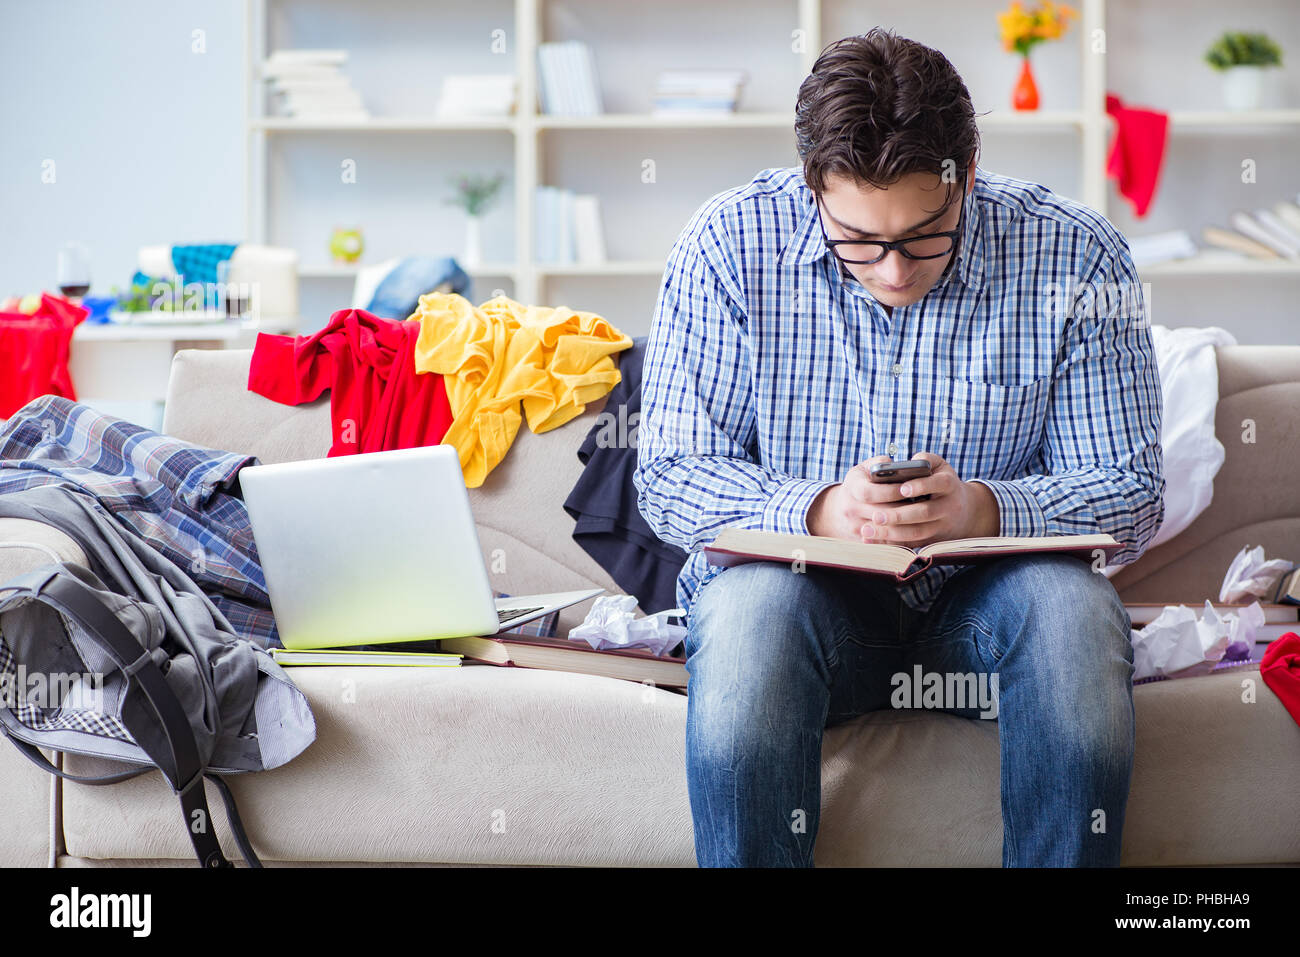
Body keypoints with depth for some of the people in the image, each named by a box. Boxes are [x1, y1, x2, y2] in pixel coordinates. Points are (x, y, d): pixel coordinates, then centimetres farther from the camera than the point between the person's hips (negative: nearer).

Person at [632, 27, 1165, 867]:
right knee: (749, 602, -34)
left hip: (985, 605, 1)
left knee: (1072, 604, -32)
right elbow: (669, 475, -7)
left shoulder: (1075, 257, -9)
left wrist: (984, 509, -26)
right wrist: (817, 510, -27)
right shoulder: (730, 245, -9)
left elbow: (1130, 492, -5)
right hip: (801, 587, 0)